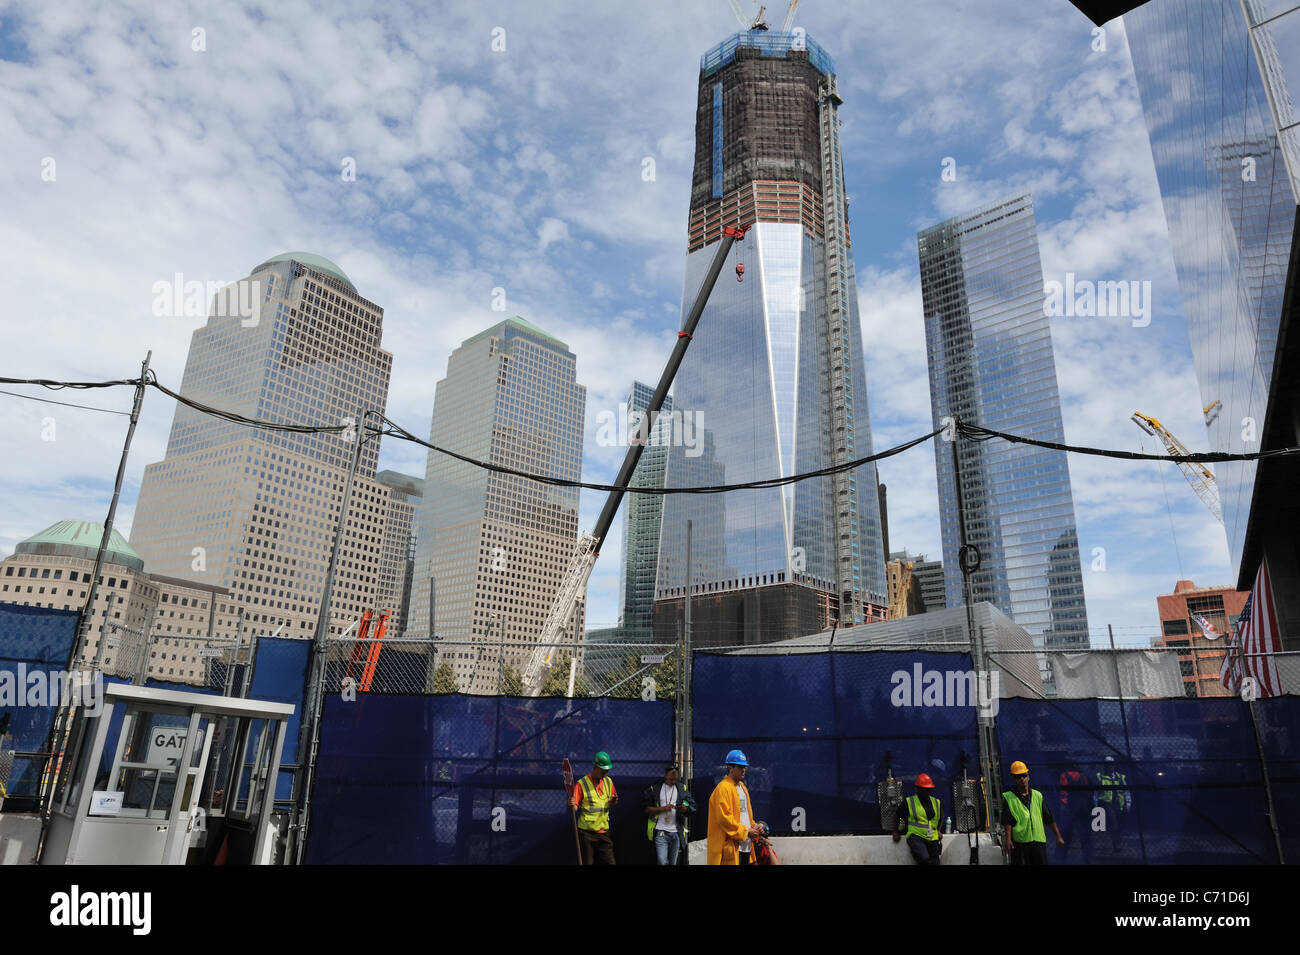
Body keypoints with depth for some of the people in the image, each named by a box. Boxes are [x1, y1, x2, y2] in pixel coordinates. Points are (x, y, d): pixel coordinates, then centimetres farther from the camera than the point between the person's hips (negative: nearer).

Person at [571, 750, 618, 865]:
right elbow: (575, 808, -10)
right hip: (587, 832, -4)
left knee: (610, 862, 0)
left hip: (604, 831, 4)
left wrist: (614, 802, -2)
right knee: (588, 863, 0)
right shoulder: (582, 783, -8)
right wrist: (572, 805, -32)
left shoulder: (608, 781, 9)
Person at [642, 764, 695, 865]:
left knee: (673, 863, 10)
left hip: (676, 832, 3)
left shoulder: (682, 789, 10)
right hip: (660, 832, -3)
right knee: (662, 861, -15)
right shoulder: (655, 789, 1)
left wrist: (685, 808, -13)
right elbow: (646, 809, -2)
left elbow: (692, 806, 9)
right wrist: (663, 808, -13)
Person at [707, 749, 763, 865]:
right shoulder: (723, 788, -11)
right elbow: (724, 818, -18)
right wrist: (745, 831, -14)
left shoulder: (742, 787, 19)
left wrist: (753, 827, 6)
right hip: (731, 847, -9)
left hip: (745, 846, 9)